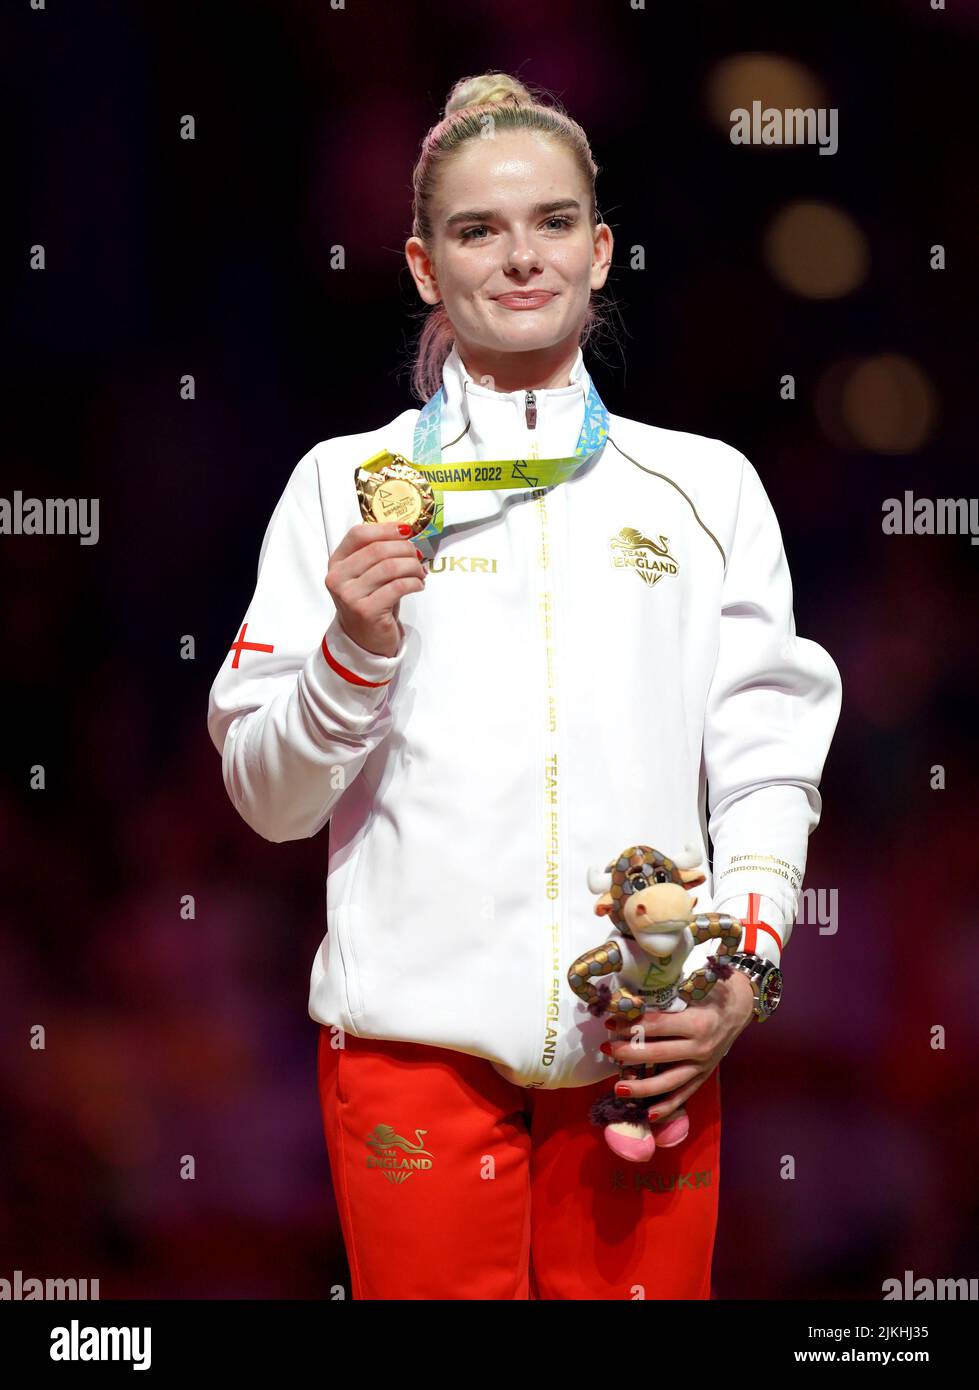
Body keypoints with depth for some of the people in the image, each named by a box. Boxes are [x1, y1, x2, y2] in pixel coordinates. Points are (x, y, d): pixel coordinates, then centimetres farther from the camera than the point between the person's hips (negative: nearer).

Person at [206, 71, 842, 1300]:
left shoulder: (706, 486, 12)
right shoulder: (345, 483, 8)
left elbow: (770, 765, 9)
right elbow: (266, 801, 6)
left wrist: (746, 973, -5)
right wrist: (352, 652, -11)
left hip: (649, 1047, 1)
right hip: (415, 1037, -1)